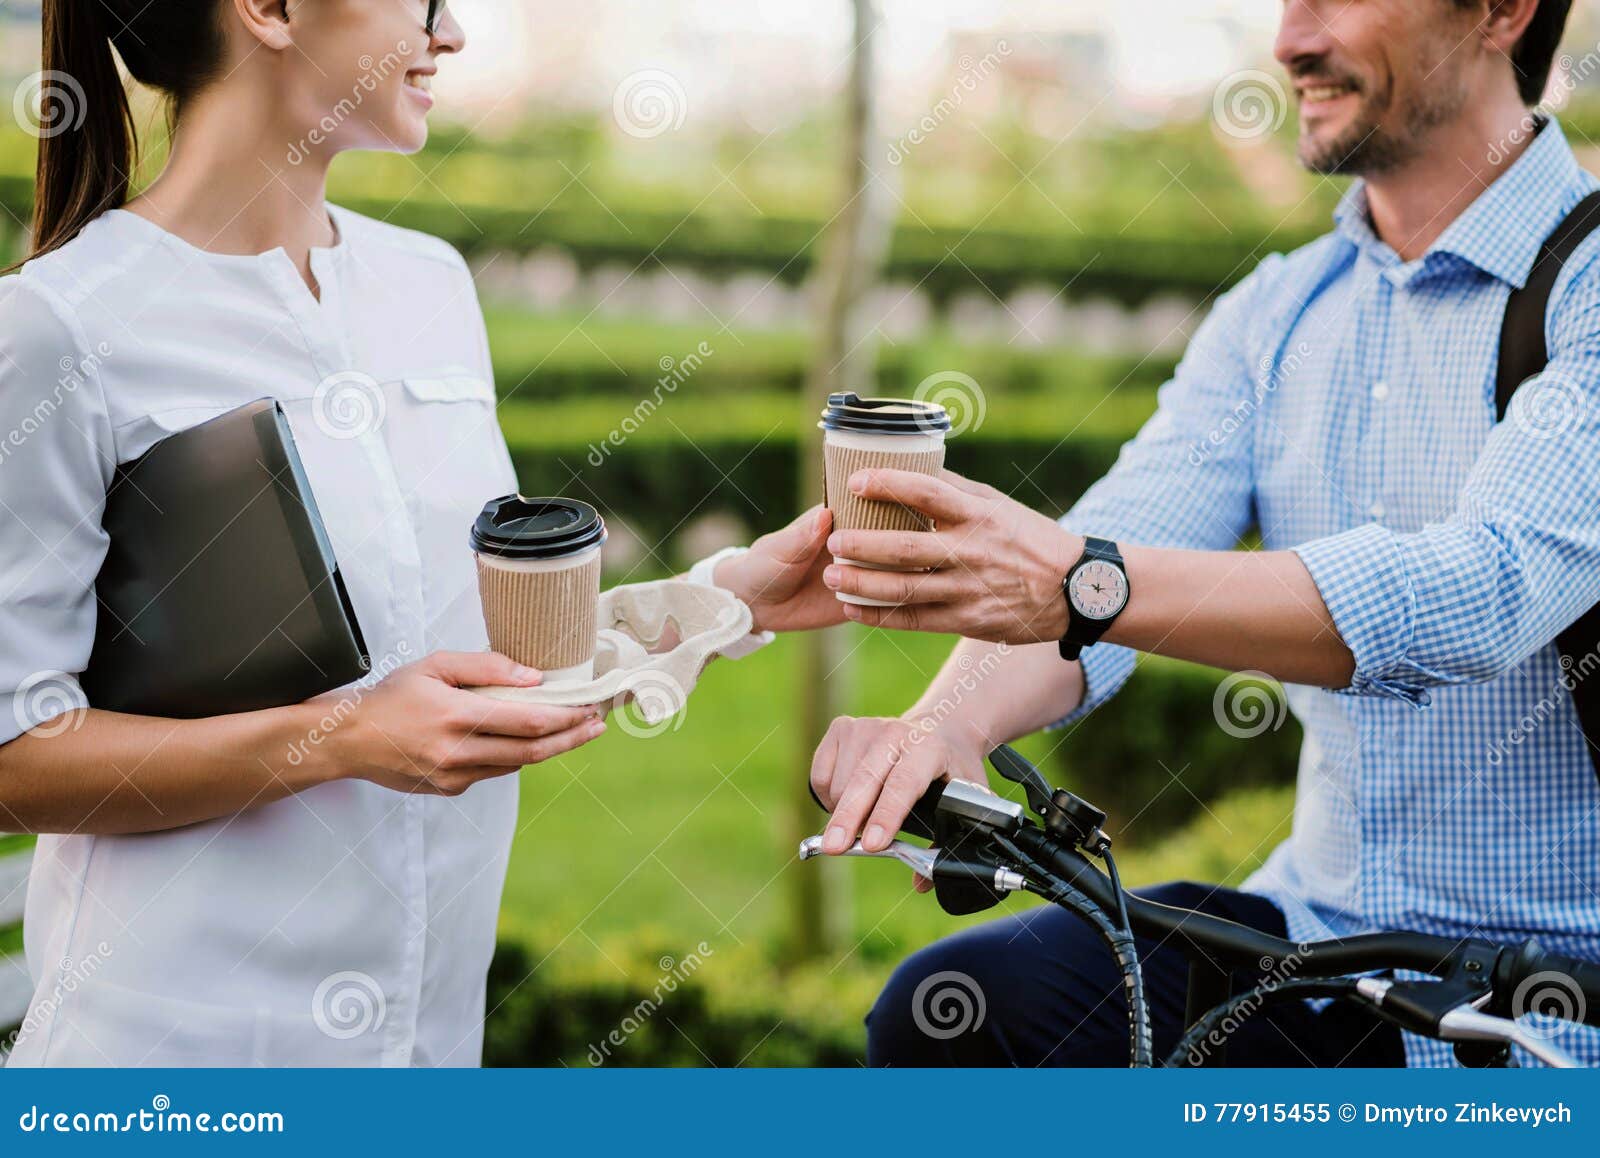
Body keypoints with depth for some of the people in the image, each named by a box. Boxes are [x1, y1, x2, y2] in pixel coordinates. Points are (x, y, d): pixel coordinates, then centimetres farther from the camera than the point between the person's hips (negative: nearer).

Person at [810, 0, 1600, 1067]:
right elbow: (1092, 564, -4)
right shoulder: (1276, 315, 9)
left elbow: (1487, 588, -29)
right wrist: (951, 716, -27)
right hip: (1315, 931, 6)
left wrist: (1082, 584, -39)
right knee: (951, 1011, -12)